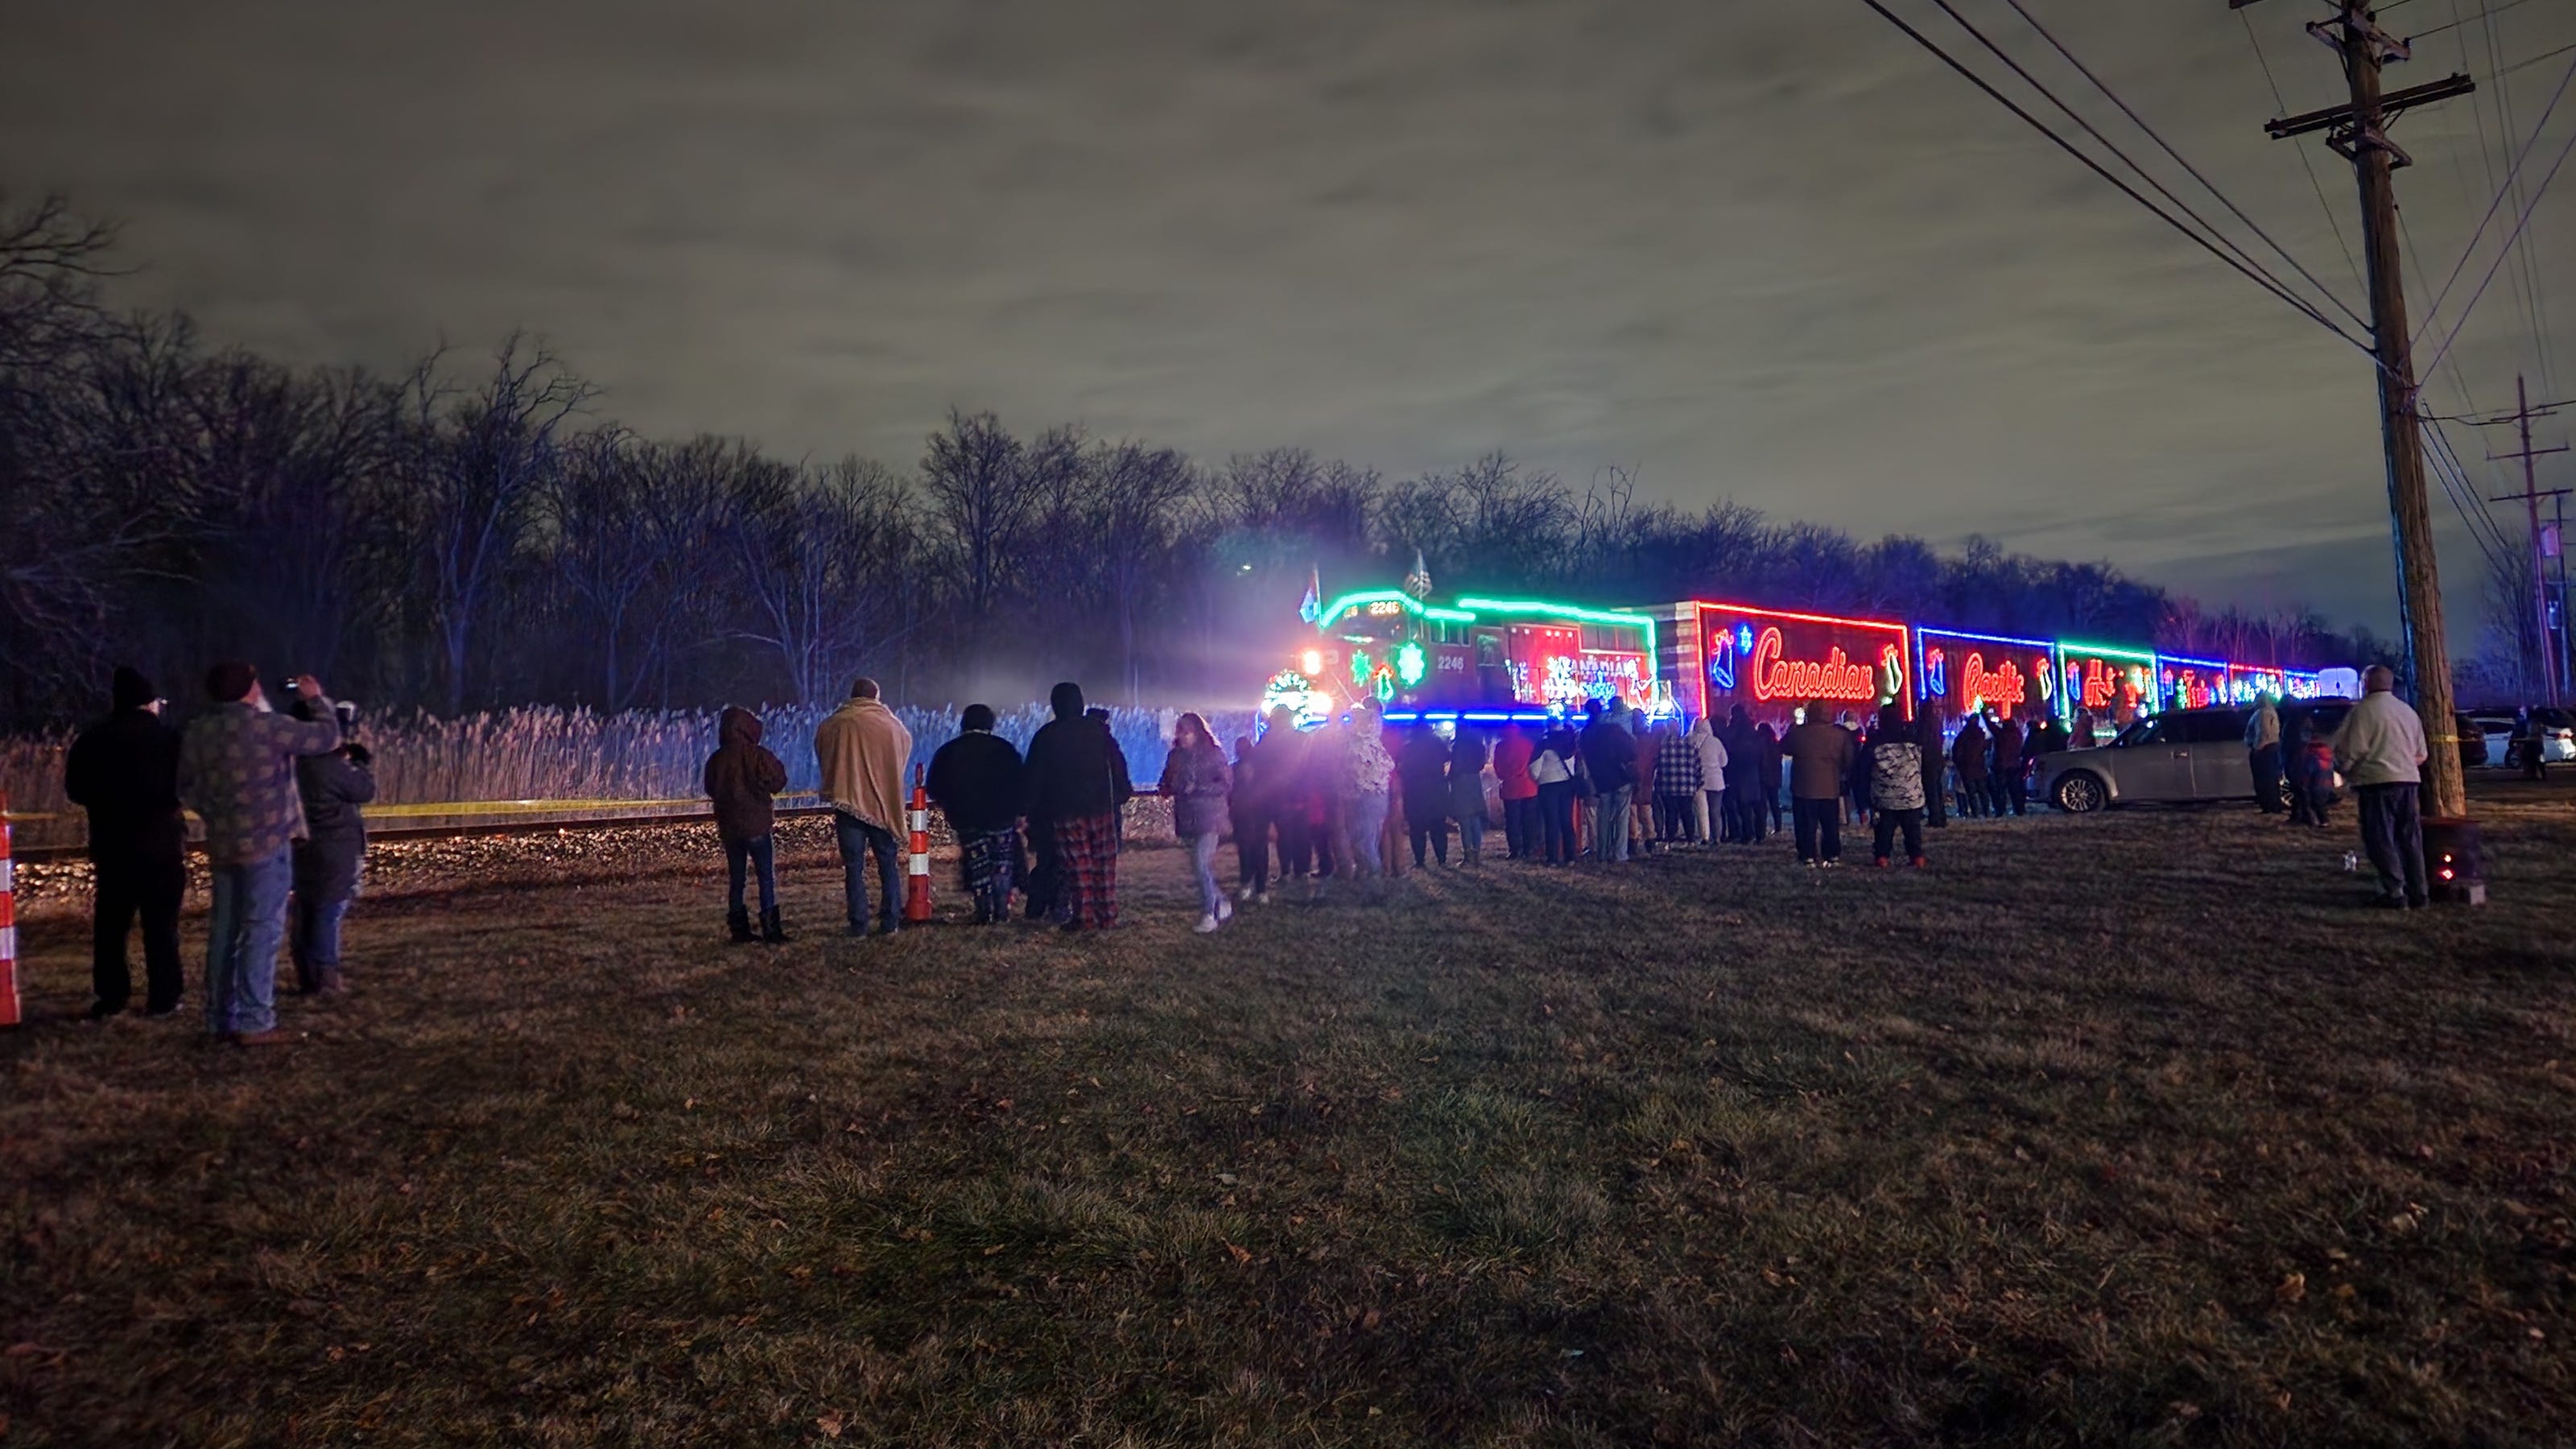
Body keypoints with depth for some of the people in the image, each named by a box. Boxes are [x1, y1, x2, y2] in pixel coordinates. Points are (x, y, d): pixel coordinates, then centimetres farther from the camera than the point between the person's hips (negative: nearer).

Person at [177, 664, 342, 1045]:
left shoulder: (196, 732, 5)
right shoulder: (269, 726, -13)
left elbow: (187, 788, 12)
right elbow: (327, 736, -3)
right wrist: (318, 697, 12)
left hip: (222, 845, 6)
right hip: (267, 842, -6)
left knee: (224, 930, 12)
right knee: (262, 930, -4)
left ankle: (220, 1020, 17)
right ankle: (255, 1023, -6)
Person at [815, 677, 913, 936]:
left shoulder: (830, 726, 0)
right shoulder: (891, 725, -1)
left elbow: (822, 761, 10)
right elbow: (906, 747, 12)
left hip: (847, 803, 0)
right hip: (883, 803, 0)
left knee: (853, 866, 4)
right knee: (887, 864, 10)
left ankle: (859, 925, 2)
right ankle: (890, 922, 8)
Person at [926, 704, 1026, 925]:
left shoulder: (947, 752, 2)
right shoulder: (1004, 749, -1)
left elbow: (935, 789, 6)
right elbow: (1020, 785, -1)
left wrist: (951, 810, 19)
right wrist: (1017, 811, 10)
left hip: (966, 821, 1)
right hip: (1002, 818, -1)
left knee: (978, 867, 7)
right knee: (1003, 865, 10)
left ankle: (985, 914, 4)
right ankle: (1002, 912, 5)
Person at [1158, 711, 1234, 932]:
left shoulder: (1213, 754, -5)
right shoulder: (1175, 756, 10)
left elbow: (1226, 784, -9)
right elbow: (1167, 784, 19)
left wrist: (1197, 788, -18)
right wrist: (1166, 789, -5)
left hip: (1209, 817, -6)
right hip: (1186, 819, 6)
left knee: (1201, 865, -14)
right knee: (1201, 867, 10)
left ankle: (1209, 914, -4)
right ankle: (1223, 904, 27)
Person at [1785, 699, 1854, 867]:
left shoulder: (1796, 732, -11)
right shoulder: (1840, 734, -6)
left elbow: (1786, 749, 9)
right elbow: (1849, 761, 1)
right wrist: (1841, 774, 20)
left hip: (1803, 789, -2)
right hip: (1831, 788, 2)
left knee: (1807, 825, 4)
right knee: (1831, 825, 12)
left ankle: (1808, 857, 4)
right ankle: (1833, 856, 15)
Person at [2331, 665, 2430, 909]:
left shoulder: (2363, 710, -8)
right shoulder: (2407, 710, 15)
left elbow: (2349, 751, -11)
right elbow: (2420, 753, 18)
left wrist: (2344, 769, 7)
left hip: (2377, 781, -7)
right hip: (2408, 780, 7)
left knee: (2381, 839, -3)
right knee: (2410, 838, 12)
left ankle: (2395, 892, -7)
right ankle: (2418, 891, 14)